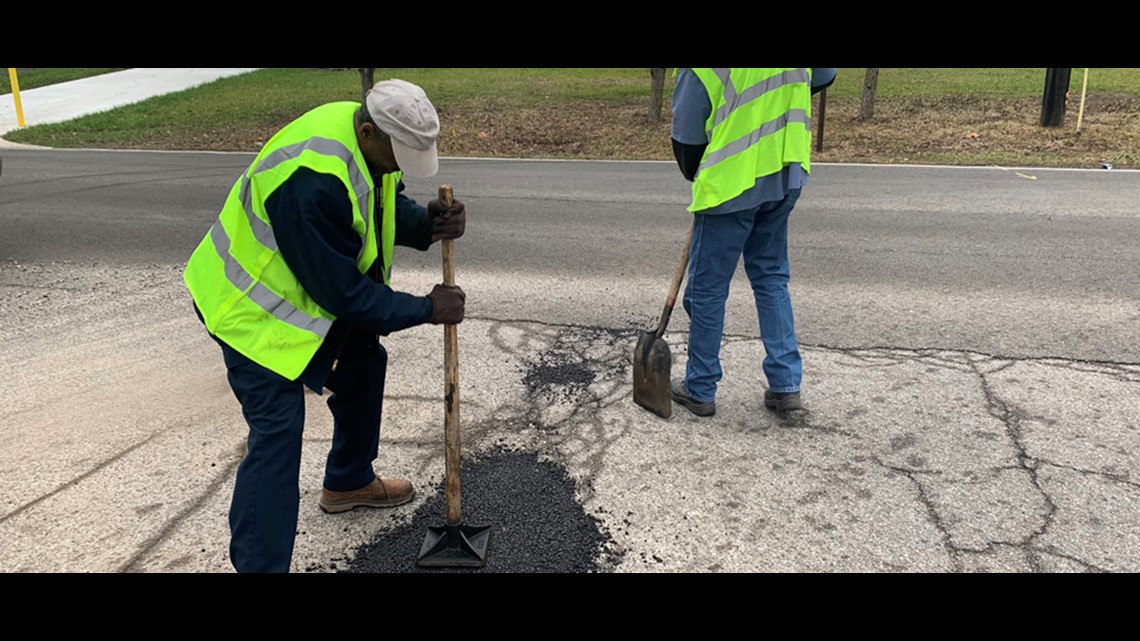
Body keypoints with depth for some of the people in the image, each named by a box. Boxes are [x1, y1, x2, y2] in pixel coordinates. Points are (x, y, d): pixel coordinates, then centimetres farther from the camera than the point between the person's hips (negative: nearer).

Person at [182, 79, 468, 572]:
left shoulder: (369, 137, -11)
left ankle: (349, 482, 40)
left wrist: (428, 223, -19)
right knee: (277, 430, -14)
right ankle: (259, 564, -4)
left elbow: (388, 207, 3)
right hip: (254, 308, -9)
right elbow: (343, 291, -30)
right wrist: (424, 309, -21)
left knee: (364, 362, 19)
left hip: (317, 286, 9)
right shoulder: (312, 183, -38)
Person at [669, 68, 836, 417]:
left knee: (707, 288, 7)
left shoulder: (700, 70, -16)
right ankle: (786, 385, 18)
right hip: (786, 179, 6)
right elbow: (824, 77, 21)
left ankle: (699, 390, 18)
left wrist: (696, 176, 12)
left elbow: (686, 137, -7)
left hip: (730, 185, -6)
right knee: (772, 278, 18)